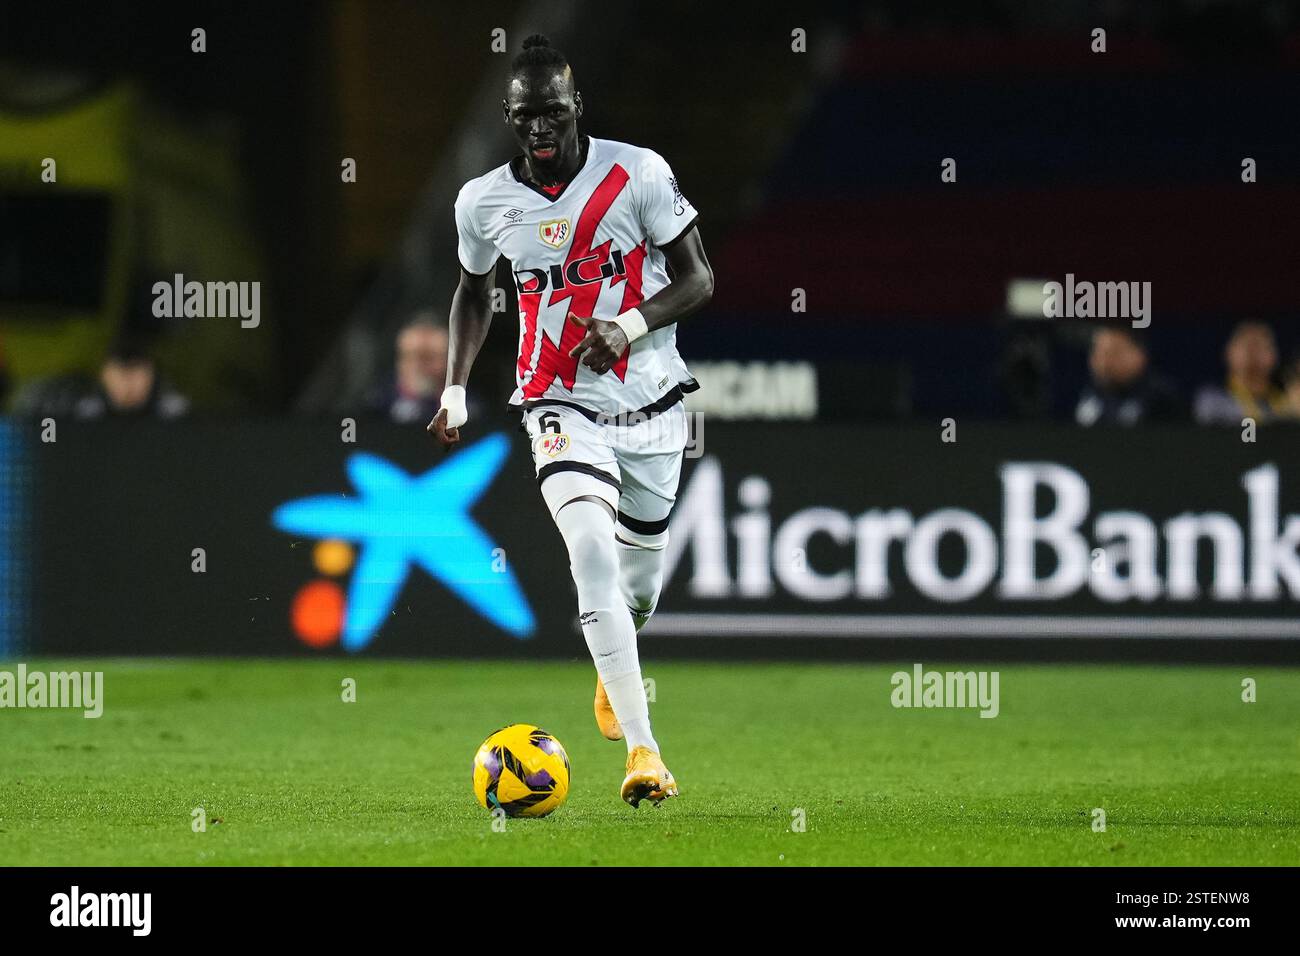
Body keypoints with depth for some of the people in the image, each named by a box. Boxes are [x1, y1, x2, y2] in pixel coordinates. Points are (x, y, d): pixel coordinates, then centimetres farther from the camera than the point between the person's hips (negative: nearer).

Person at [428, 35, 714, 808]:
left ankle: (615, 674, 52)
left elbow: (698, 279, -6)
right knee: (594, 558, -23)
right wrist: (456, 389, 9)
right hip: (565, 409, -1)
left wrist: (629, 326, -23)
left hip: (652, 403, 1)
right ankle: (644, 752, -28)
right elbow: (475, 290, 17)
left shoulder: (638, 174, -10)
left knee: (639, 583, 15)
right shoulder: (485, 202, -2)